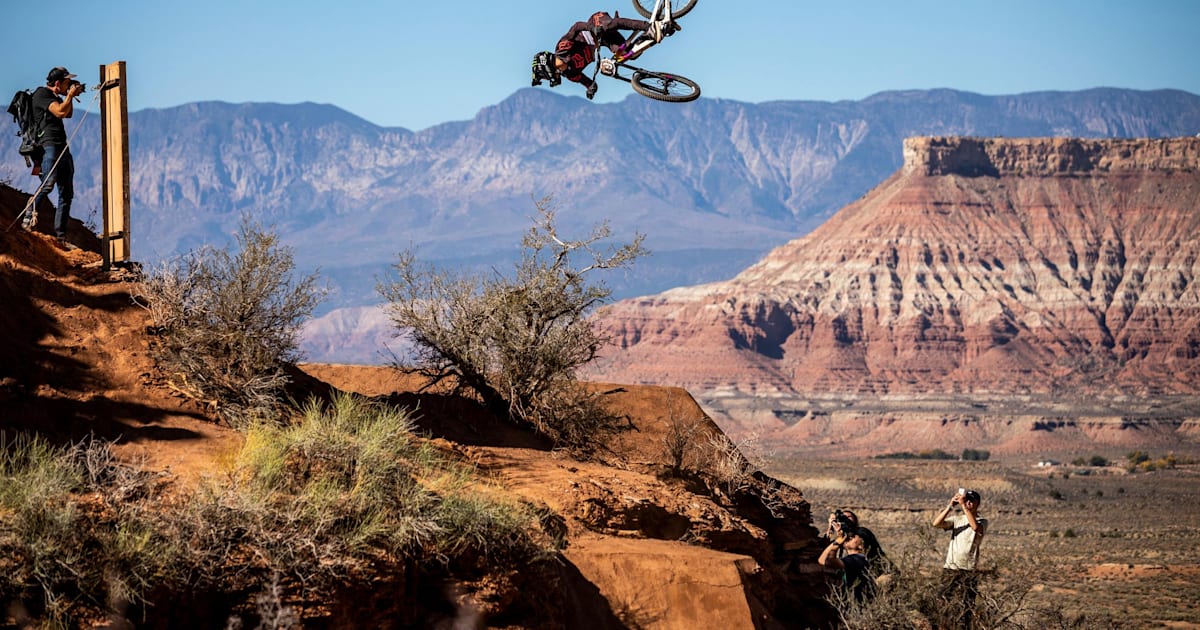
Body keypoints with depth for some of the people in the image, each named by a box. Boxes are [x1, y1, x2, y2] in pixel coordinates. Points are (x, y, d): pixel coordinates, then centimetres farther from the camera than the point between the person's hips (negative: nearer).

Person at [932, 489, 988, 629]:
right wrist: (950, 506, -13)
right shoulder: (957, 519, 10)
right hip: (950, 570, 3)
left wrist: (963, 506, -22)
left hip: (969, 572, -3)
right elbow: (936, 523, -5)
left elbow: (976, 527, -23)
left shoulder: (982, 522, 2)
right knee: (948, 608, 5)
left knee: (964, 612, -8)